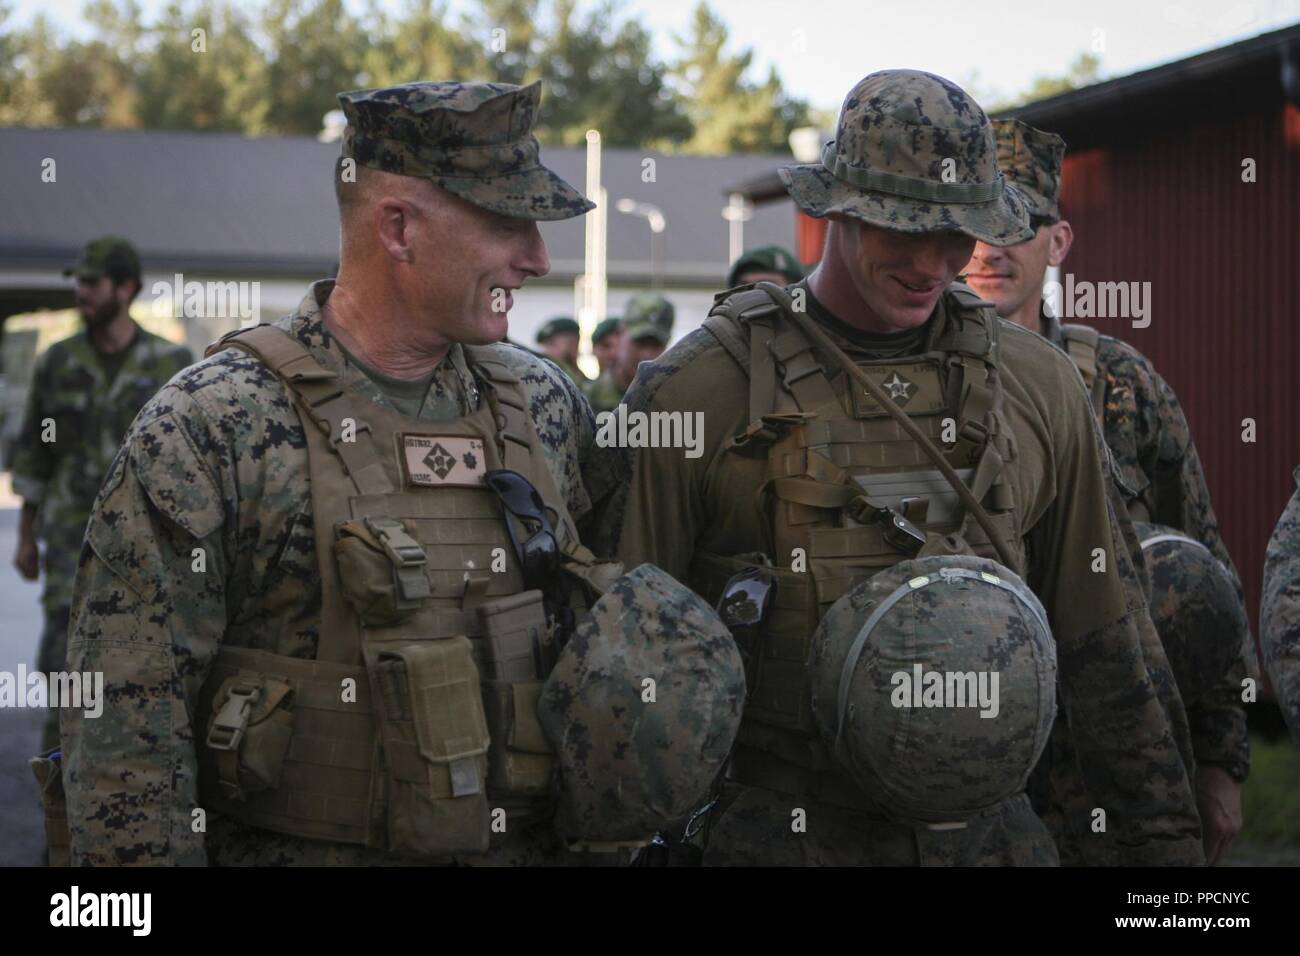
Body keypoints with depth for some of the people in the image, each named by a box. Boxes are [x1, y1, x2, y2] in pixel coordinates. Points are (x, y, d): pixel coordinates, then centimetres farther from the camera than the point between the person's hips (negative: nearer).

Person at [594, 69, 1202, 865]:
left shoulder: (1041, 389, 5)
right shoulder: (694, 394, -6)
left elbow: (1107, 646, 10)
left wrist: (1164, 837, 10)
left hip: (990, 829, 3)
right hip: (778, 832, -3)